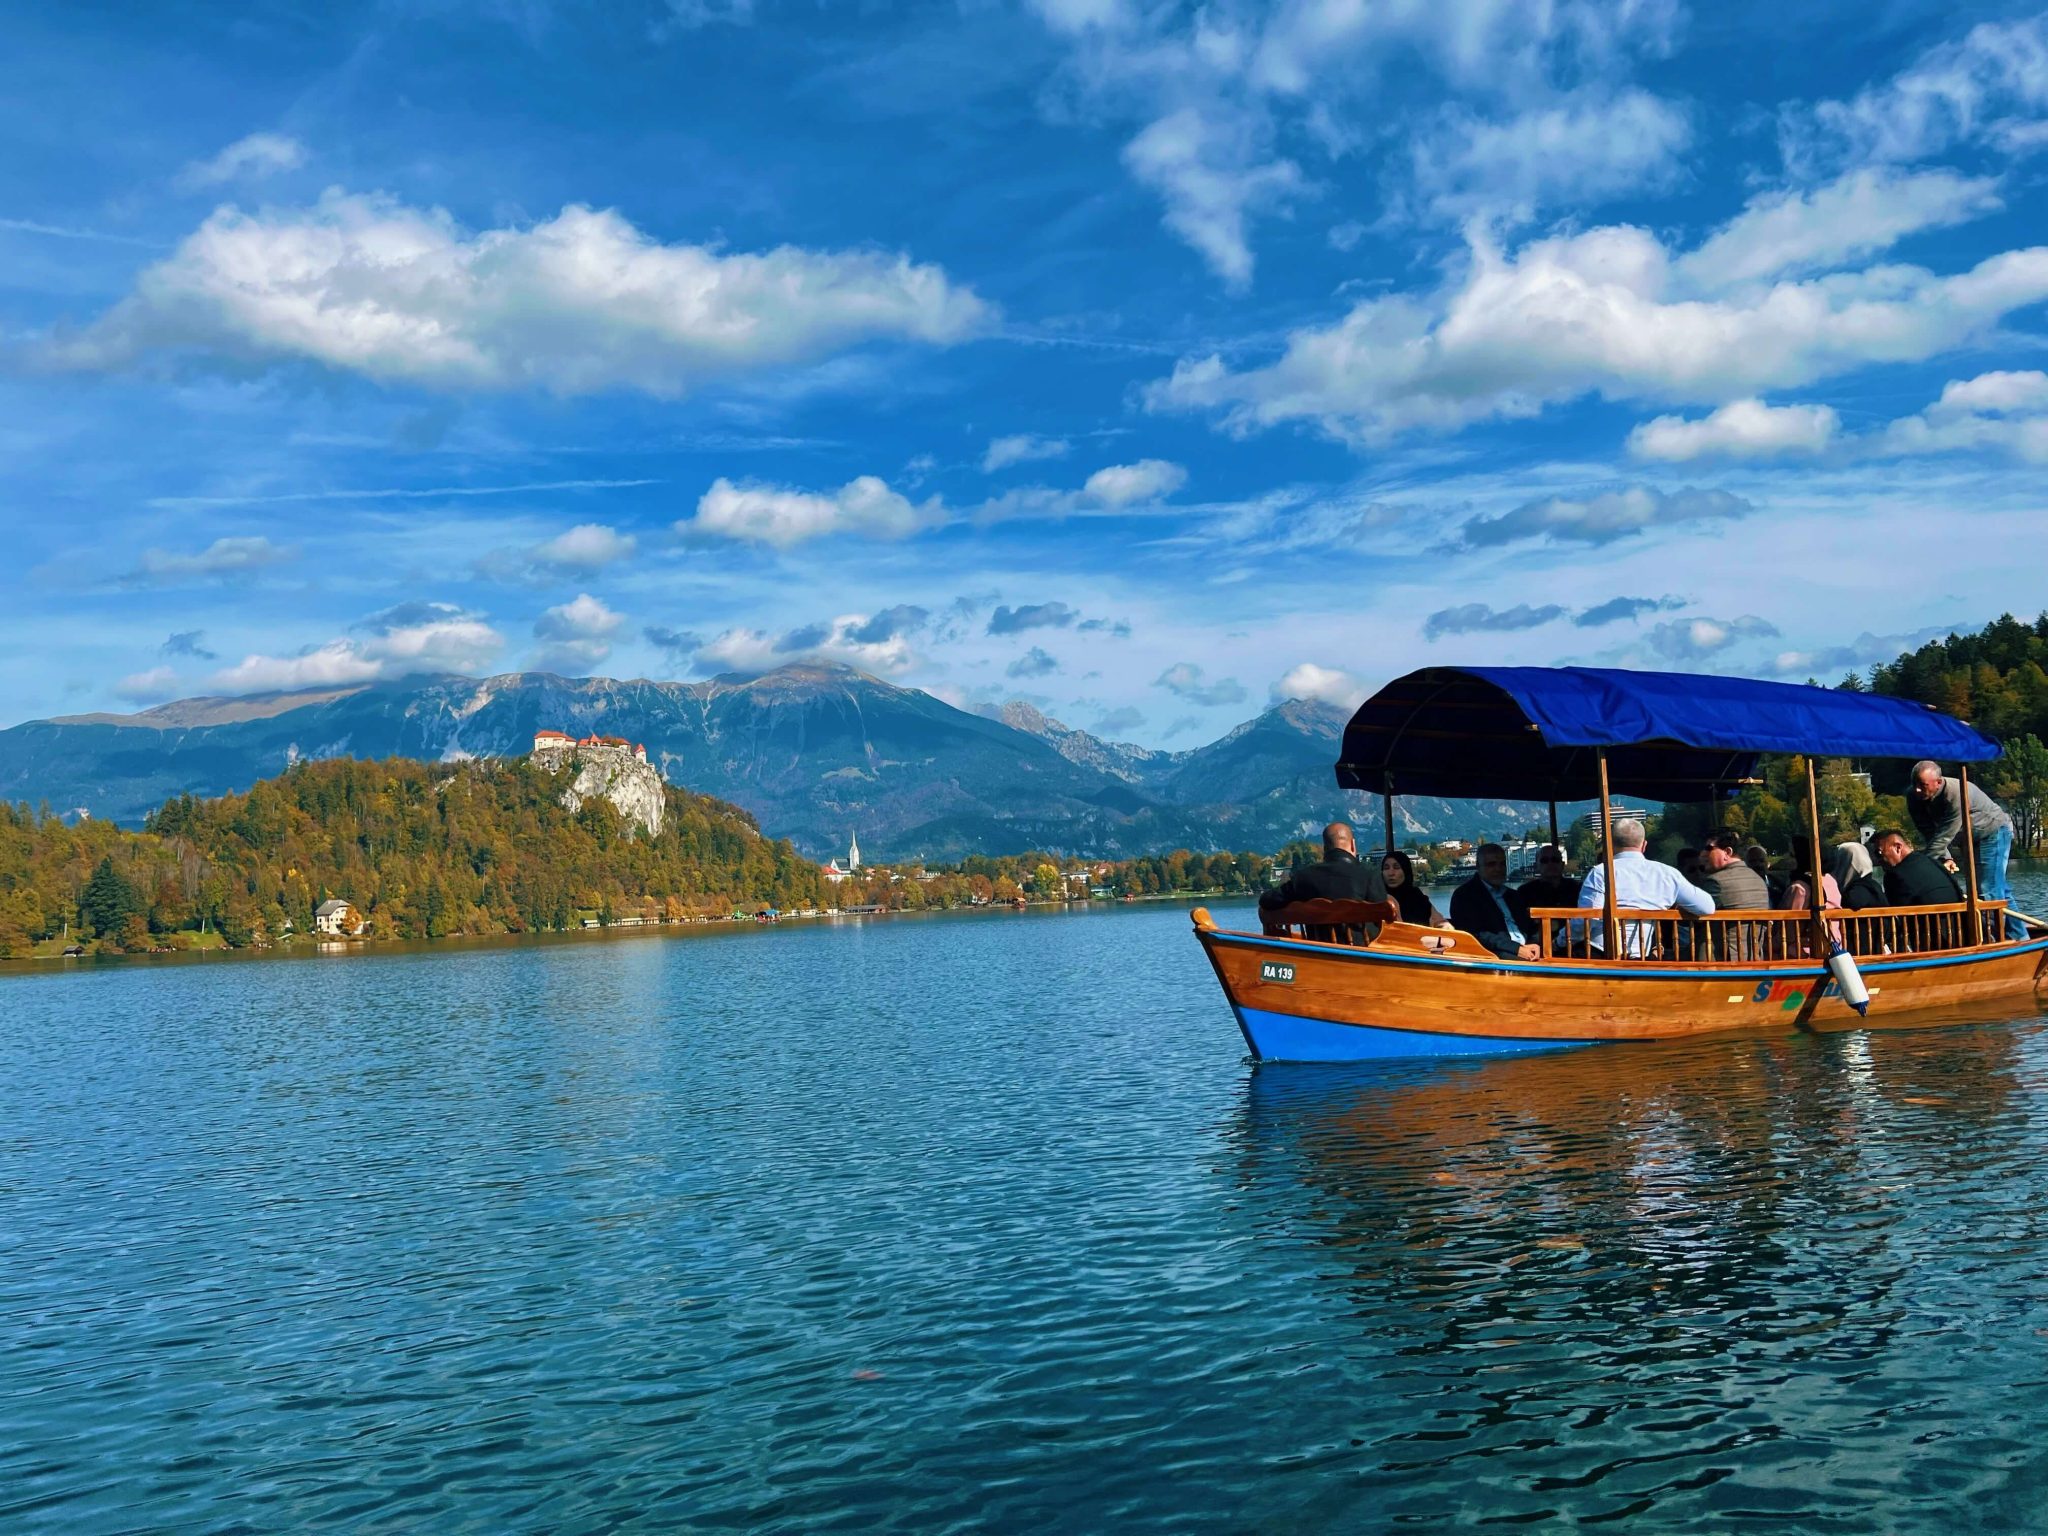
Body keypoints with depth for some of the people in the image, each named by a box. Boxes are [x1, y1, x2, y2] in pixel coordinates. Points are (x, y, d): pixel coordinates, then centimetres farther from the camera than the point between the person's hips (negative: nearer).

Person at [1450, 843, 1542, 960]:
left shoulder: (1514, 896, 26)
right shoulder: (1464, 895, 3)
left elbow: (1532, 928, 21)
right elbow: (1475, 934, -8)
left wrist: (1534, 944, -4)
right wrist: (1517, 949, -15)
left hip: (1525, 951, 7)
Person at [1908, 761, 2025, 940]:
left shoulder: (1956, 794, -39)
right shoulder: (1914, 796, -18)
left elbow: (1943, 837, -38)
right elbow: (1929, 833, -15)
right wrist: (1945, 858, -29)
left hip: (1994, 831, -7)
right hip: (1971, 839, 7)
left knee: (1988, 891, -16)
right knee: (1998, 890, 14)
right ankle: (2019, 938, 23)